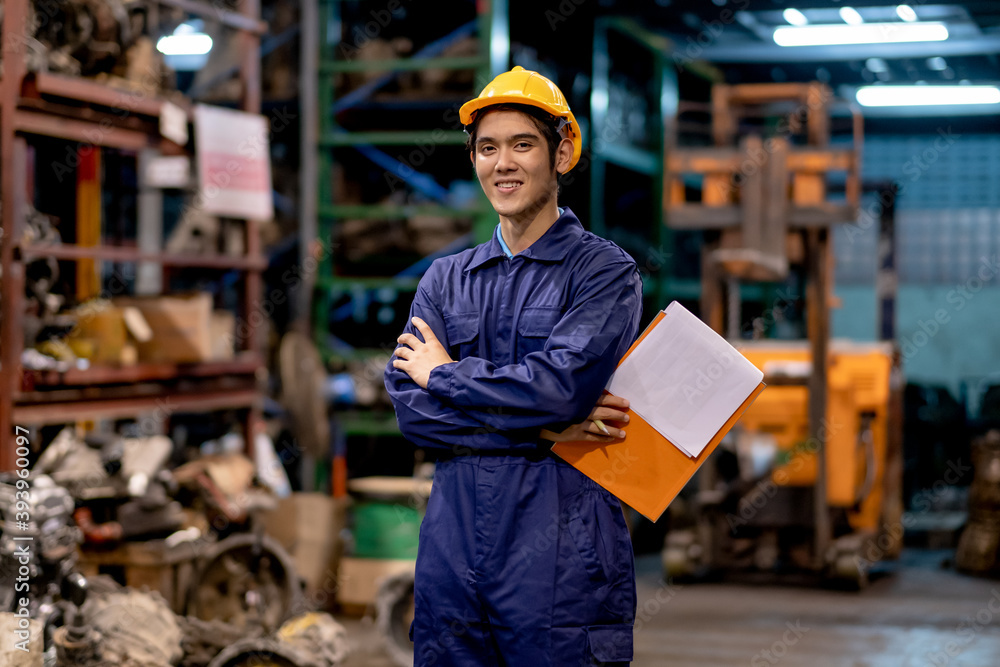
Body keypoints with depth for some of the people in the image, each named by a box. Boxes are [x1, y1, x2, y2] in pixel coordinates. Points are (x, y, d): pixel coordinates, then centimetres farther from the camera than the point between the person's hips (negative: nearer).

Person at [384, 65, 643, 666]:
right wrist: (541, 430, -10)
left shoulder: (605, 272, 0)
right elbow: (409, 408, 1)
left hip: (561, 558, -4)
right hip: (453, 549, 4)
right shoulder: (445, 279, 14)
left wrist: (444, 374, -2)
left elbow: (559, 385, -16)